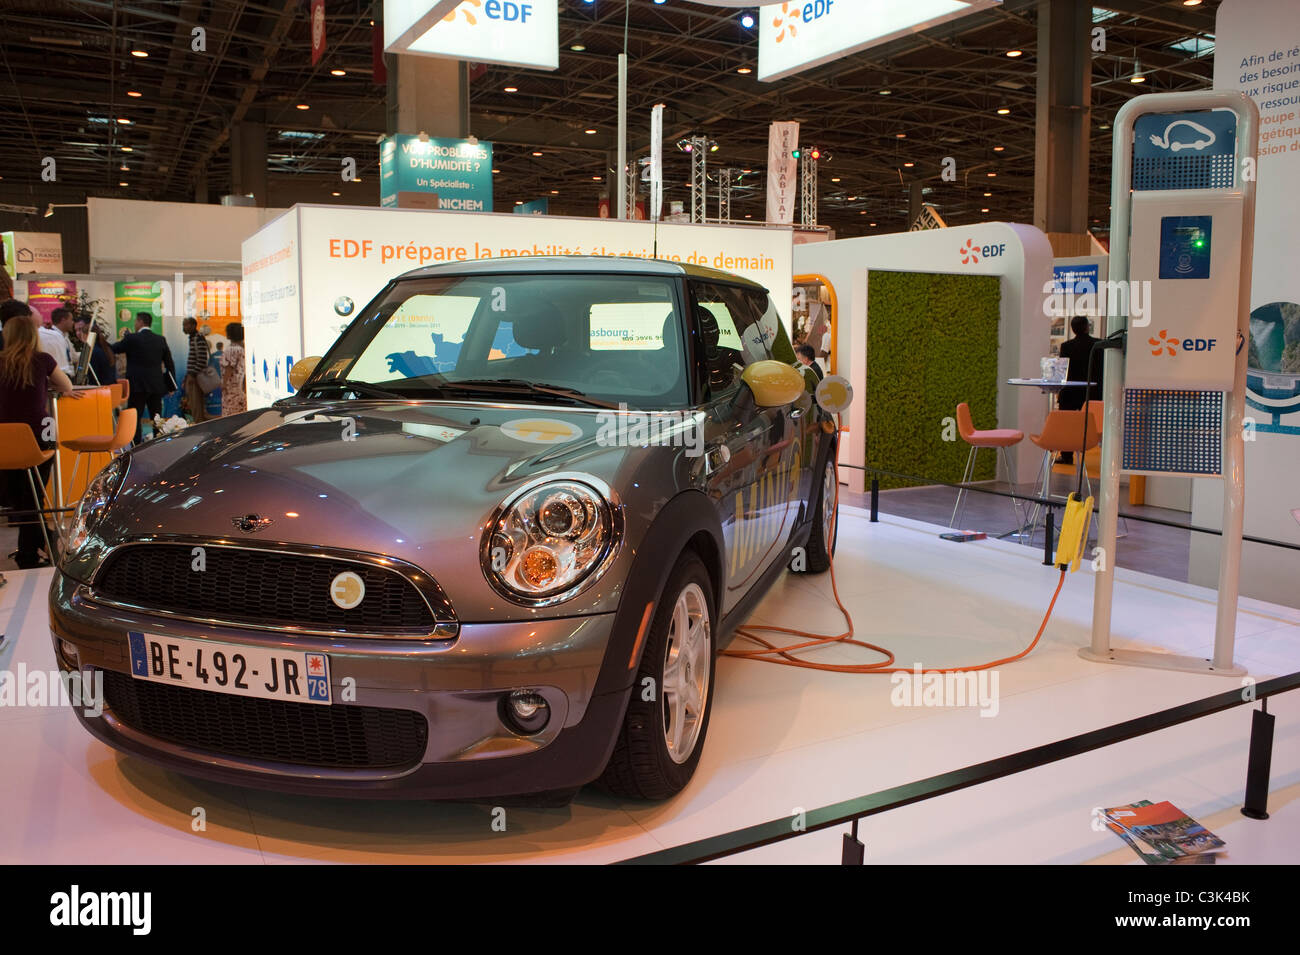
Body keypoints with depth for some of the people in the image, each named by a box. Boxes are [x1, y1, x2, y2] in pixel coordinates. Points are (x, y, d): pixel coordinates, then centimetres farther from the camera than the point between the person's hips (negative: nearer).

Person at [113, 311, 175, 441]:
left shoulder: (132, 338, -8)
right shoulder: (161, 339, 7)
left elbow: (113, 349, 3)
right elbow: (169, 364, 10)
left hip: (138, 386, -4)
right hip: (156, 386, 4)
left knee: (135, 419, 0)